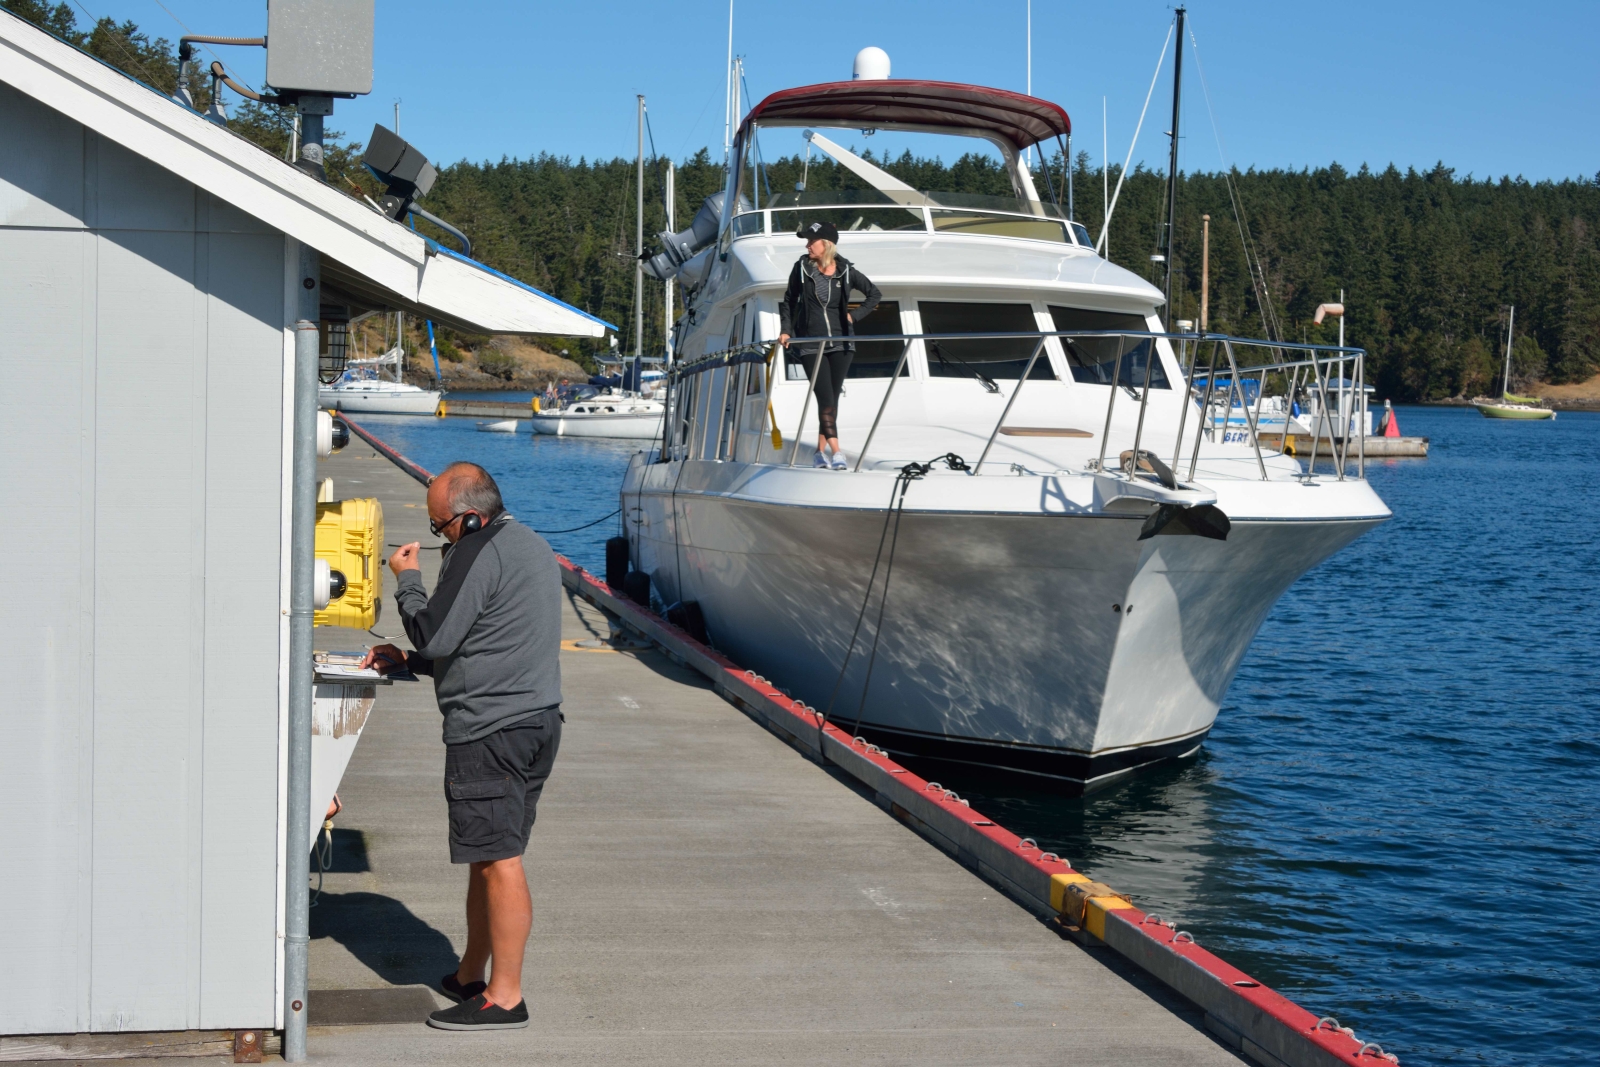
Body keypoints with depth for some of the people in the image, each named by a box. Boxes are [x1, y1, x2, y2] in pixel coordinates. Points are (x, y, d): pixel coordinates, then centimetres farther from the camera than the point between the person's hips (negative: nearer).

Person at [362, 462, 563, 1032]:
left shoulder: (477, 553, -14)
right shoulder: (533, 546, 19)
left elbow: (435, 636, -13)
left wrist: (407, 579, 2)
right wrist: (407, 661, 22)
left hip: (491, 729, -10)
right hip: (537, 717, 10)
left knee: (498, 860, -6)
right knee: (489, 857, 17)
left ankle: (504, 999, -2)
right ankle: (470, 976, 26)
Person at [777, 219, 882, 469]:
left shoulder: (846, 271, -3)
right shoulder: (802, 268, -3)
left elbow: (875, 294, 9)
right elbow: (789, 300, 8)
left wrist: (855, 315, 1)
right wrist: (785, 330, 1)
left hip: (840, 344, 1)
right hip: (811, 345, -1)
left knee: (833, 399, 4)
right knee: (825, 399, -10)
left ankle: (820, 452, 14)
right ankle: (836, 452, -14)